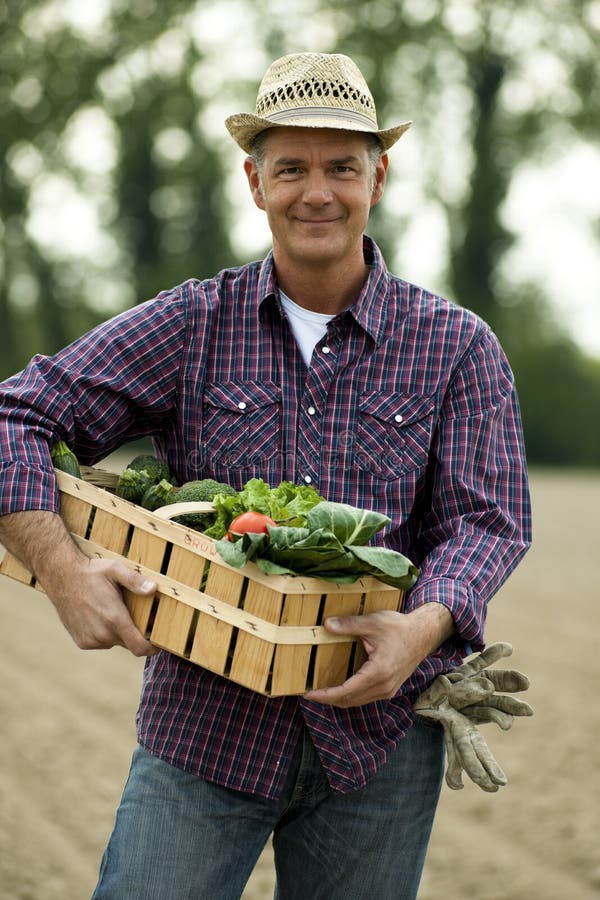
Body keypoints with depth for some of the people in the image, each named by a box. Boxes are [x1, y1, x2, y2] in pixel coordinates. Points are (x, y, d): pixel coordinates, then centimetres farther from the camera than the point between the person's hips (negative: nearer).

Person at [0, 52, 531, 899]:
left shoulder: (458, 347, 1)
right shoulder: (192, 325, 0)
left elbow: (486, 518, -2)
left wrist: (425, 626, -23)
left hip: (380, 733, 1)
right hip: (202, 726, 0)